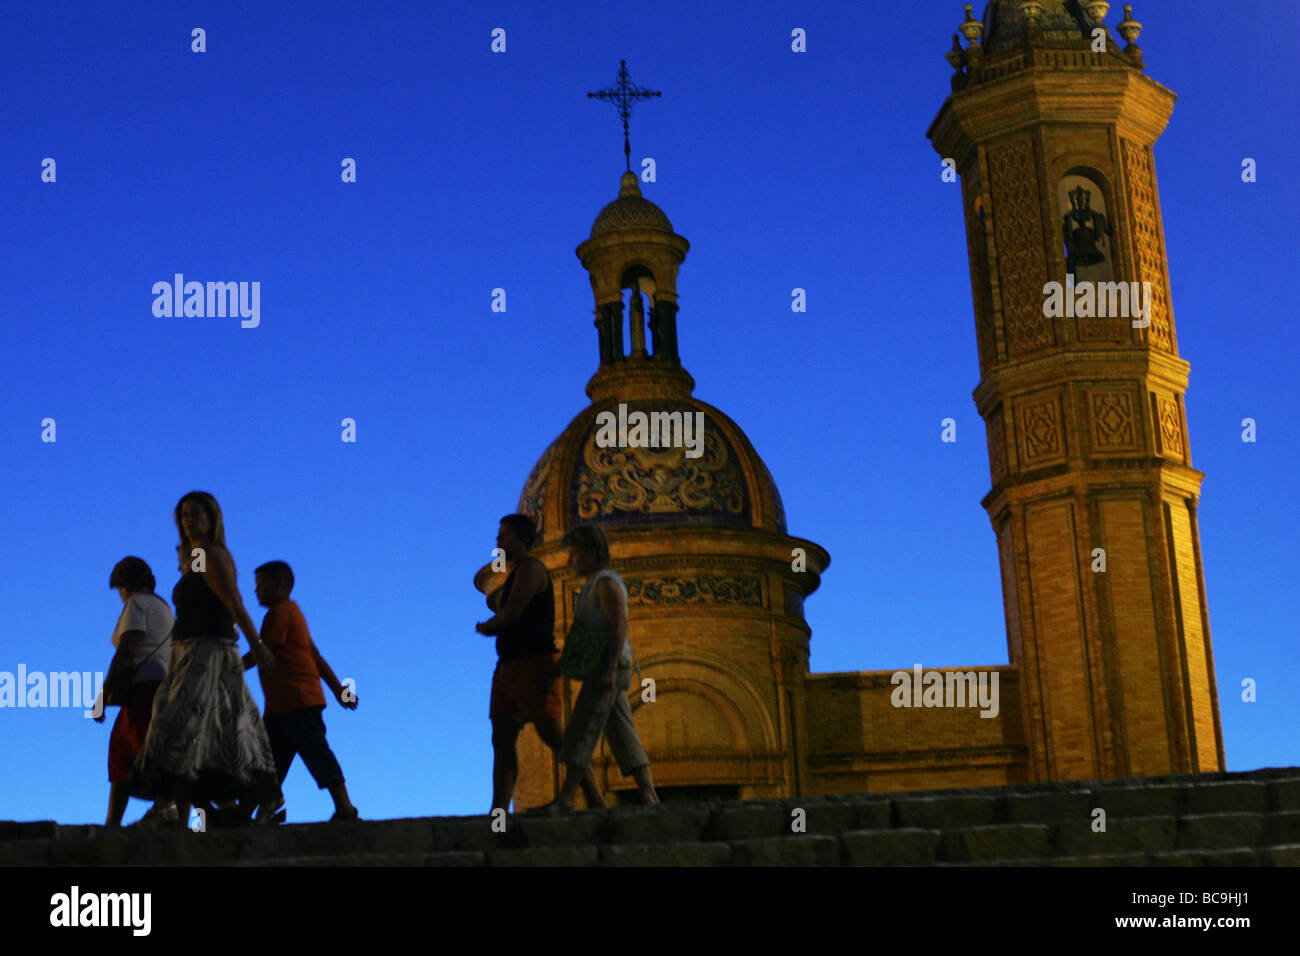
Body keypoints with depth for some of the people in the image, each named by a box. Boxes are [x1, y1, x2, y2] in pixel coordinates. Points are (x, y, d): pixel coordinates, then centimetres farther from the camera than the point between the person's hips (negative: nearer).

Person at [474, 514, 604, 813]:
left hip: (535, 664, -10)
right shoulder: (513, 575, 22)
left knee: (553, 735, -12)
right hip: (509, 666, 10)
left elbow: (510, 614, -17)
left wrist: (484, 626, 2)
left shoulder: (530, 568, -9)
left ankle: (597, 801, -9)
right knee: (502, 740, 1)